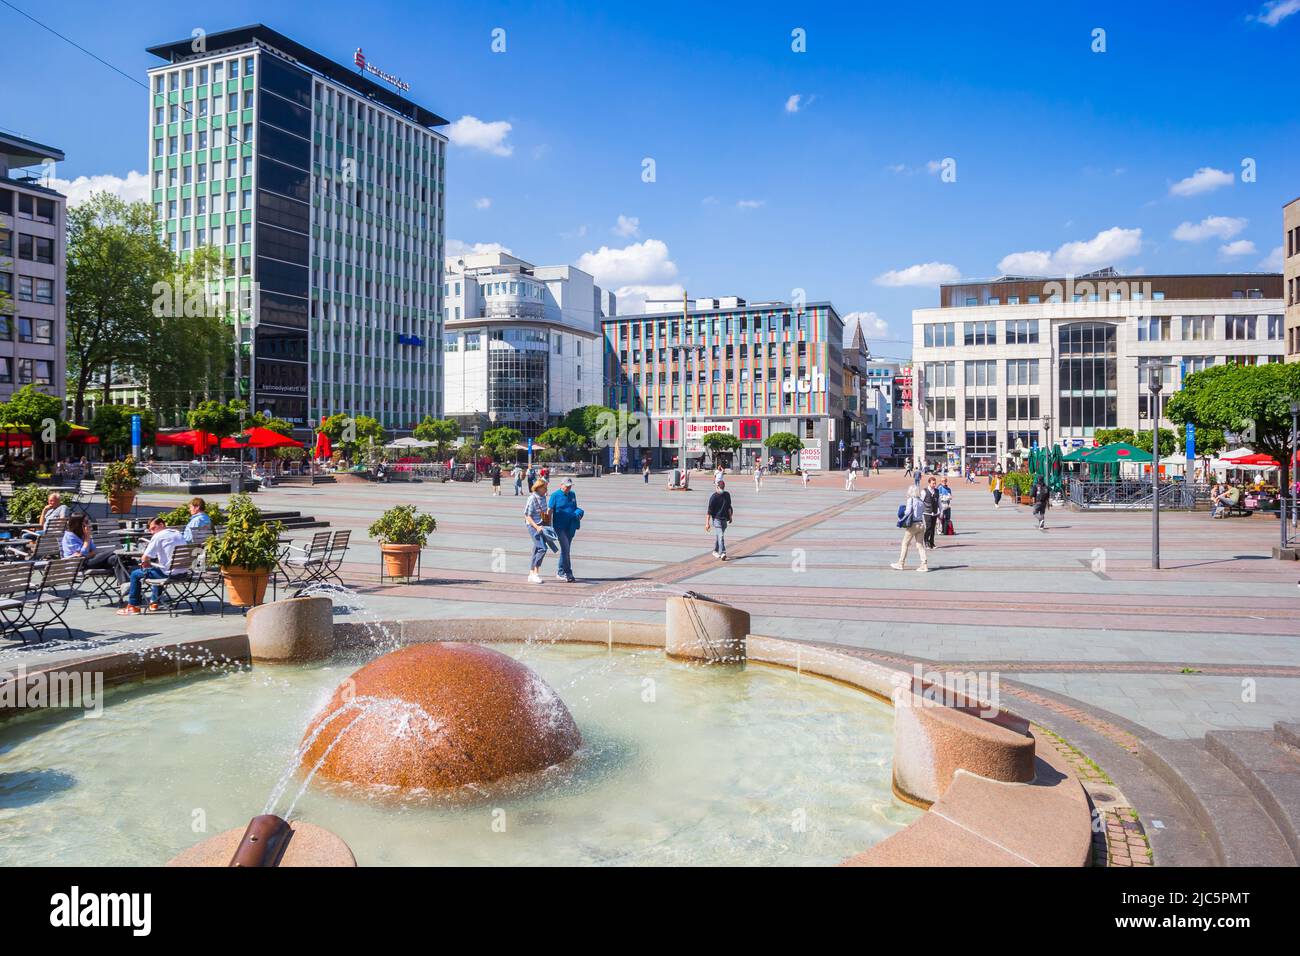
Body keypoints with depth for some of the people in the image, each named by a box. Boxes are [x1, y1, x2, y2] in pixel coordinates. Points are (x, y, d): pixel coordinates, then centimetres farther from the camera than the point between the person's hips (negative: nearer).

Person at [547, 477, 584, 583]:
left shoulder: (572, 495, 12)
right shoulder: (555, 495, -4)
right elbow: (549, 511, -5)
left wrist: (578, 514, 0)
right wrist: (549, 526, -9)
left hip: (570, 527, 6)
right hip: (560, 526, -6)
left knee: (566, 549, 11)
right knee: (565, 548, -13)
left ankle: (560, 571, 22)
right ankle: (568, 573, -8)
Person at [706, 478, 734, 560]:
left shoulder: (727, 495, 7)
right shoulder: (714, 497, -11)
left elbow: (729, 507, 21)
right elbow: (709, 510, -13)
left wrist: (730, 517, 23)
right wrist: (707, 523, -17)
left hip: (724, 519, 6)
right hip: (716, 519, -6)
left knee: (718, 535, 17)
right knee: (720, 536, -14)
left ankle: (715, 551, 30)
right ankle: (722, 553, -20)